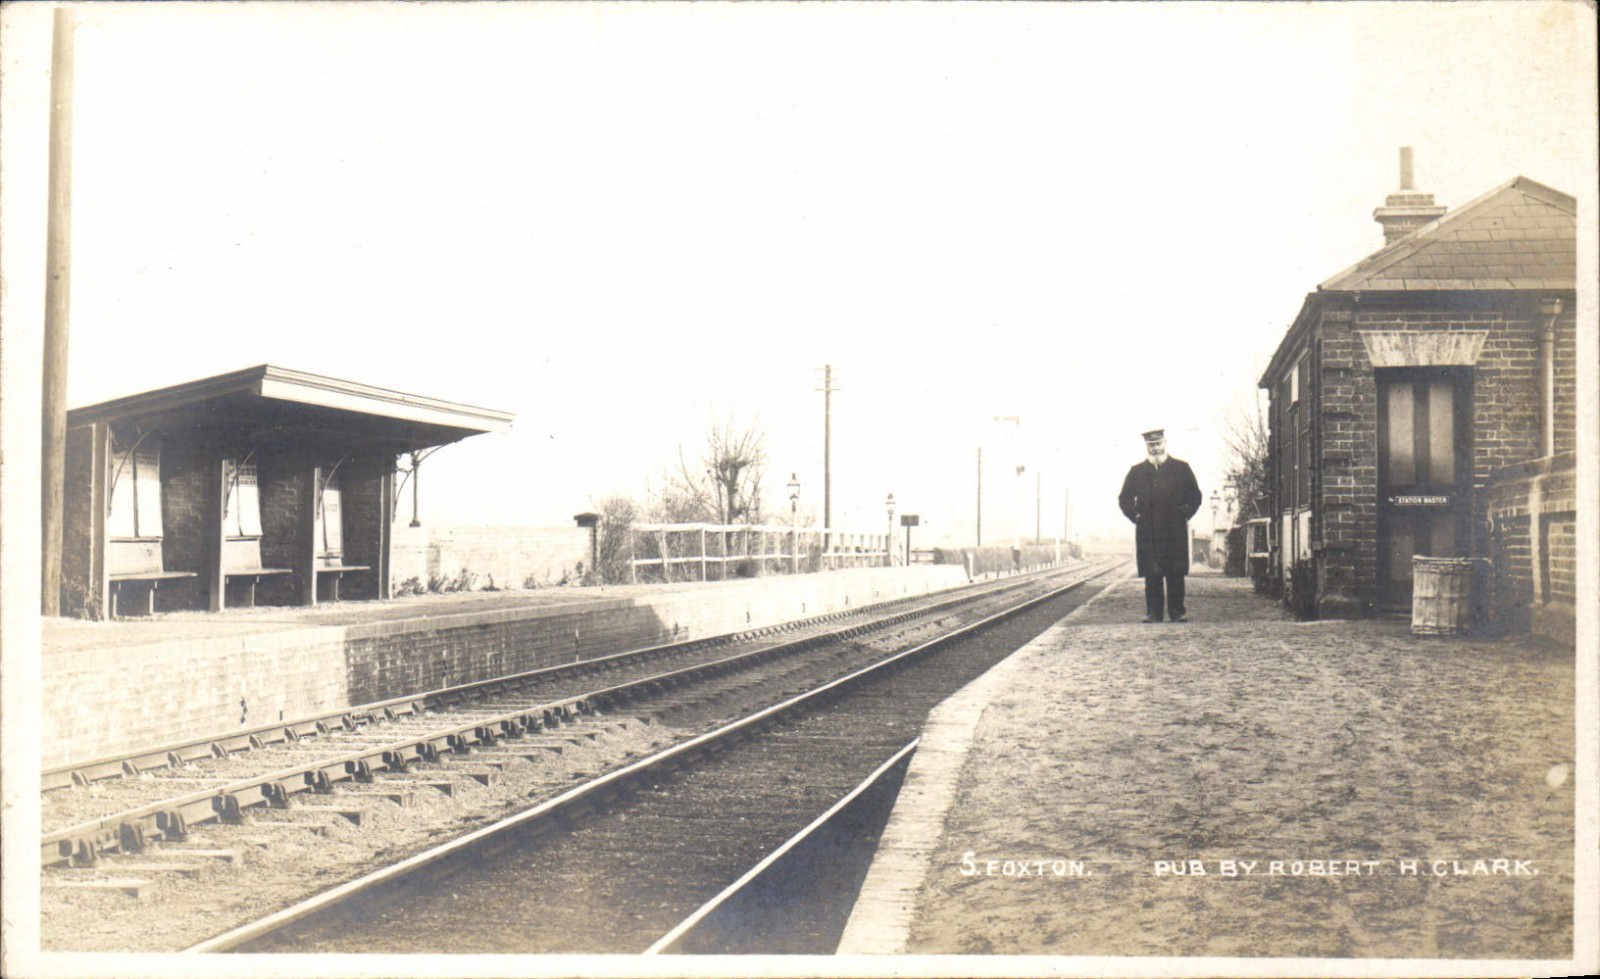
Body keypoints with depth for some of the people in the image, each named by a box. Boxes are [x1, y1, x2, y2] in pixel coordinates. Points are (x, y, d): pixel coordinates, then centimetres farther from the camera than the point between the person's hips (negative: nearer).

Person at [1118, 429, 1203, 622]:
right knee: (1151, 574, -1)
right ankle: (1153, 612, 2)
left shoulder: (1181, 468, 10)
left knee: (1176, 573, -2)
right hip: (1147, 532, 1)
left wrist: (1184, 515, 3)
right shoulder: (1137, 471, 12)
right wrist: (1136, 516, 4)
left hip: (1175, 531, -1)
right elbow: (1124, 498, 16)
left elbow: (1195, 496, 13)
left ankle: (1177, 611, 2)